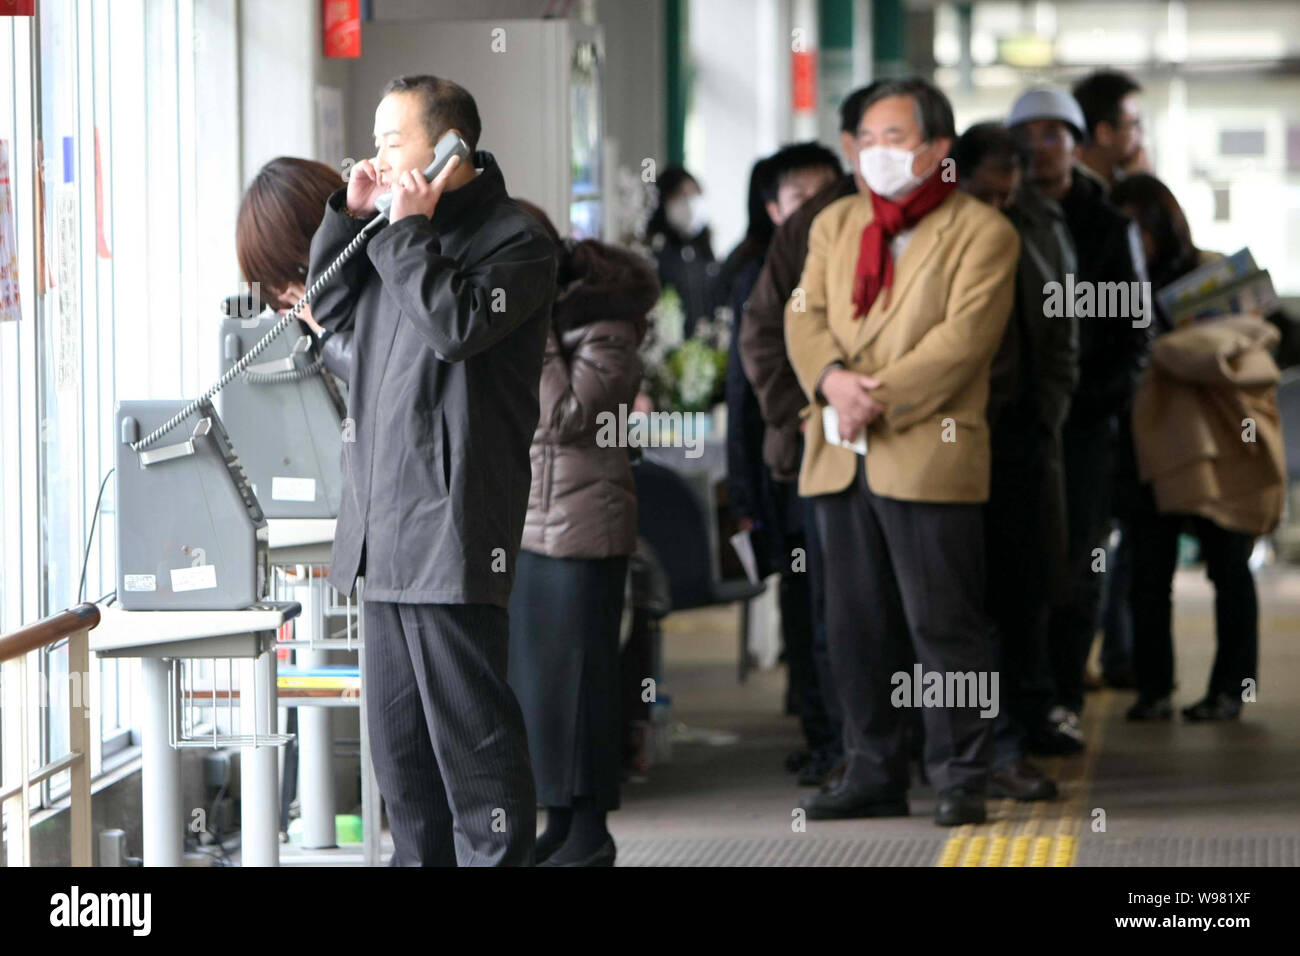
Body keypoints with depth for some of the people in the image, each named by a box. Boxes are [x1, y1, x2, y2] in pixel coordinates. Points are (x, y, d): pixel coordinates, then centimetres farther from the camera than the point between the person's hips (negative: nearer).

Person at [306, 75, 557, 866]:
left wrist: (408, 230, -13)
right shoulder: (395, 228, 18)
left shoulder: (513, 239, -7)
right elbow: (329, 309, 20)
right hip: (385, 522, 9)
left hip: (452, 525, -9)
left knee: (468, 715, -7)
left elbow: (456, 324, -21)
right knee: (397, 724, 13)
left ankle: (496, 853, -1)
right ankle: (421, 854, 21)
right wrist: (350, 216, 8)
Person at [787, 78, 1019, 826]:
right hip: (841, 456, 6)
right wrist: (830, 378, -11)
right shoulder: (836, 224, 19)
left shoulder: (982, 232, -1)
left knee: (945, 626, -5)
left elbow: (964, 337, -11)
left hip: (930, 455, -6)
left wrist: (881, 397, -17)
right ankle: (873, 773, 16)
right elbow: (805, 313, 9)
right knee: (858, 626, 9)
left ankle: (963, 778, 1)